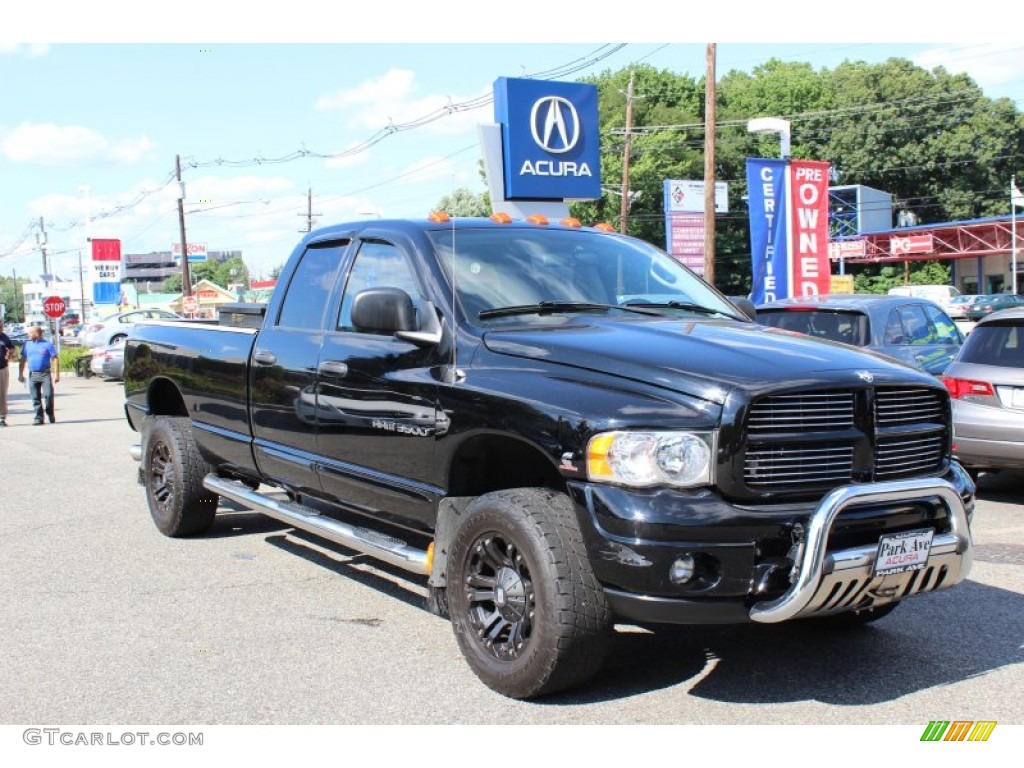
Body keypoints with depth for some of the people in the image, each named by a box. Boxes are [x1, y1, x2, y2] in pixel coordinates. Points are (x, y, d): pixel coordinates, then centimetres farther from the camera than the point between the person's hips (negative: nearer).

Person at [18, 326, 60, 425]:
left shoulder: (47, 345, 1)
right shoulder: (27, 345, 12)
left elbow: (55, 360, -1)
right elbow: (22, 360, 16)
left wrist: (56, 374, -8)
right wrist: (20, 374, 10)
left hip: (45, 374, -4)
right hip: (33, 375, 4)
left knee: (48, 395, -10)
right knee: (36, 398, 3)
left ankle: (50, 415, 8)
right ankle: (38, 417, 8)